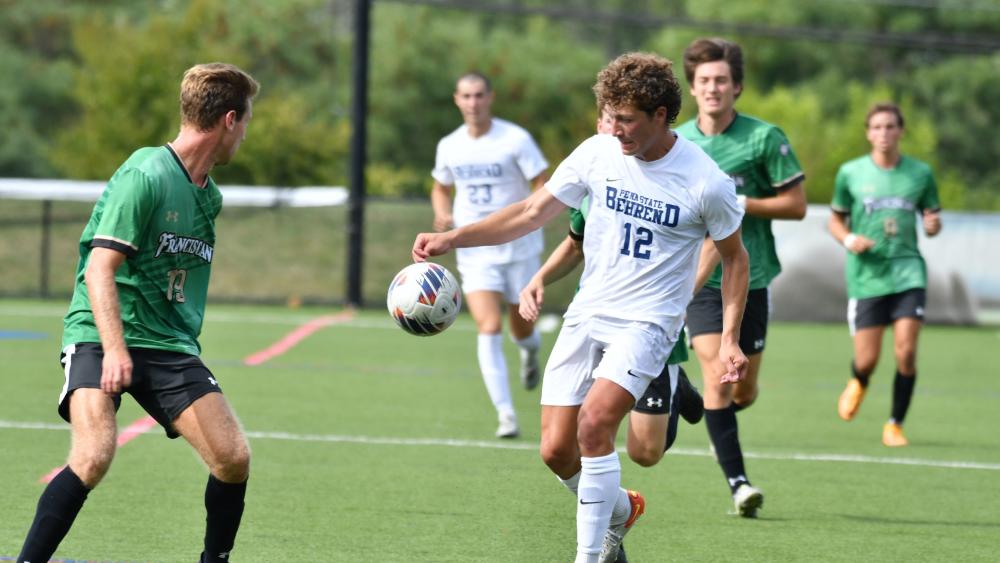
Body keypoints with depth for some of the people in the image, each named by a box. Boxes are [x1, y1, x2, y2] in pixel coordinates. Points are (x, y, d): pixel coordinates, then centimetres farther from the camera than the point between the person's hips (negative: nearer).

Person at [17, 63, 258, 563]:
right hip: (101, 337, -7)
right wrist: (114, 349, -31)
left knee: (233, 458, -8)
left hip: (169, 344, 7)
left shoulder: (210, 196, 13)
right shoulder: (145, 176, -13)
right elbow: (98, 269, -20)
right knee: (94, 457, -27)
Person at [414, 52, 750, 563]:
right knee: (557, 451, -2)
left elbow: (734, 257, 3)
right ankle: (618, 510, 29)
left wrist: (730, 339, -4)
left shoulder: (706, 183, -12)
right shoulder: (599, 153, -2)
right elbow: (534, 211, 5)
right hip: (587, 313, 5)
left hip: (647, 322, -5)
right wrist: (452, 238, -3)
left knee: (595, 420, -27)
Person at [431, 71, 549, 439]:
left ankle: (530, 350, 51)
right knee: (489, 328, -16)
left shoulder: (516, 140, -10)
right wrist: (443, 213, -3)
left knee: (521, 331, 11)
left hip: (519, 249, -2)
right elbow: (441, 188, 19)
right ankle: (505, 414, -15)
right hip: (475, 253, 2)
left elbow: (544, 188, -9)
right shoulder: (449, 146, 2)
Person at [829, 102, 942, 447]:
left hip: (907, 273, 0)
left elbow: (932, 218, 14)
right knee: (867, 361, -1)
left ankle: (895, 425, 3)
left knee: (906, 351, -14)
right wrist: (848, 239, -9)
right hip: (866, 277, 0)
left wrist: (933, 225, -10)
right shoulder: (850, 173, 2)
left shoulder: (920, 173, 4)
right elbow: (836, 220, 12)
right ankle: (858, 384, 37)